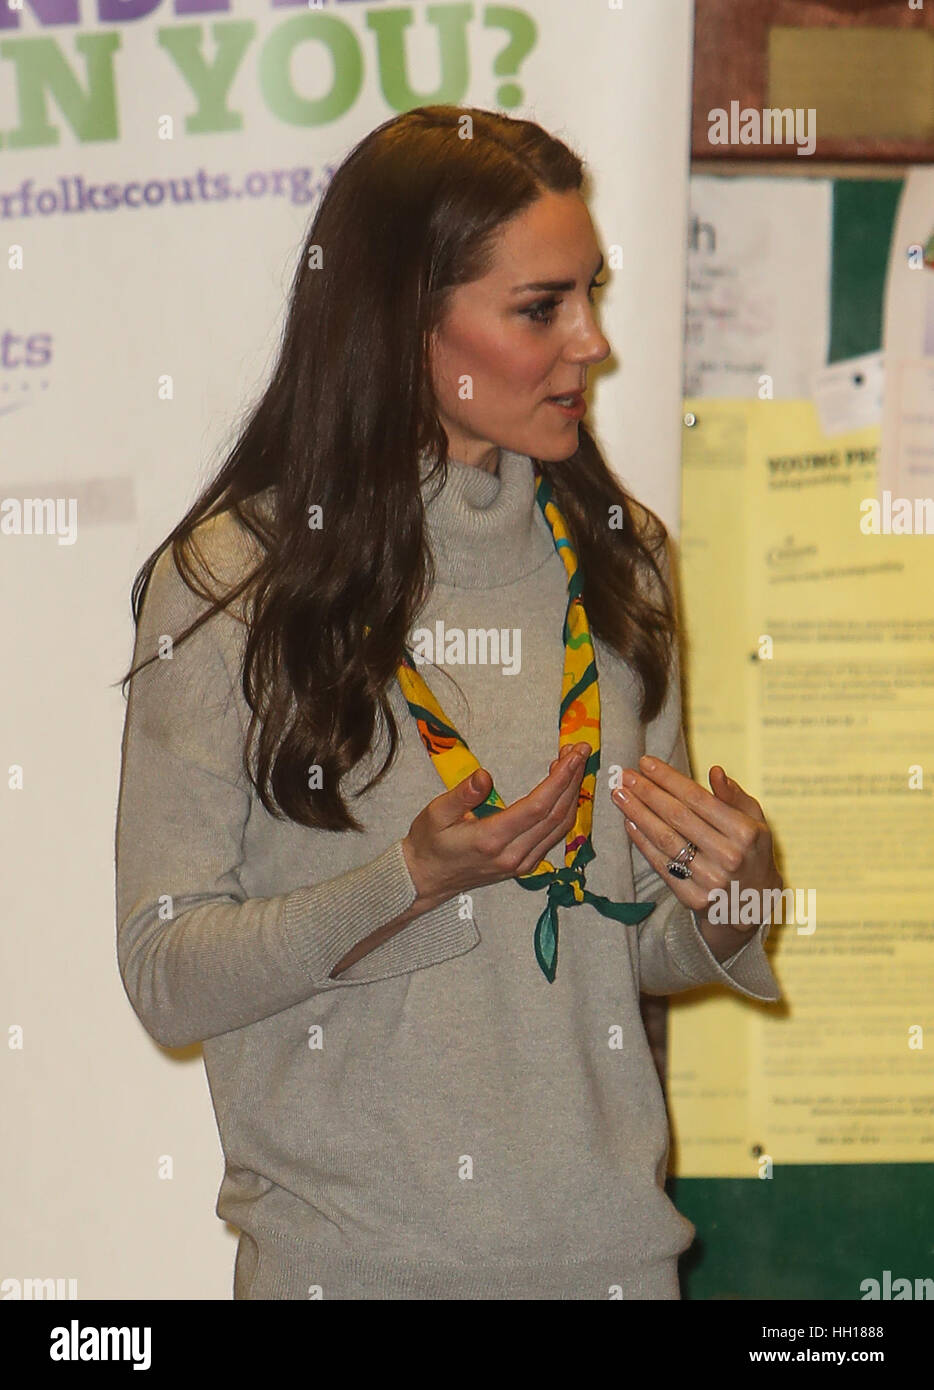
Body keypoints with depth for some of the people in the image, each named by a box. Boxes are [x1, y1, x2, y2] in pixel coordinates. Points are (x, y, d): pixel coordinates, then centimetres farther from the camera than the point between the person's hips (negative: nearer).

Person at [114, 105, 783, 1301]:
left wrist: (729, 899, -11)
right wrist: (412, 880, -22)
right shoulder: (228, 582, -10)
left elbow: (642, 948, 10)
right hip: (343, 1246, -3)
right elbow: (165, 976, -10)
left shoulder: (617, 555, 4)